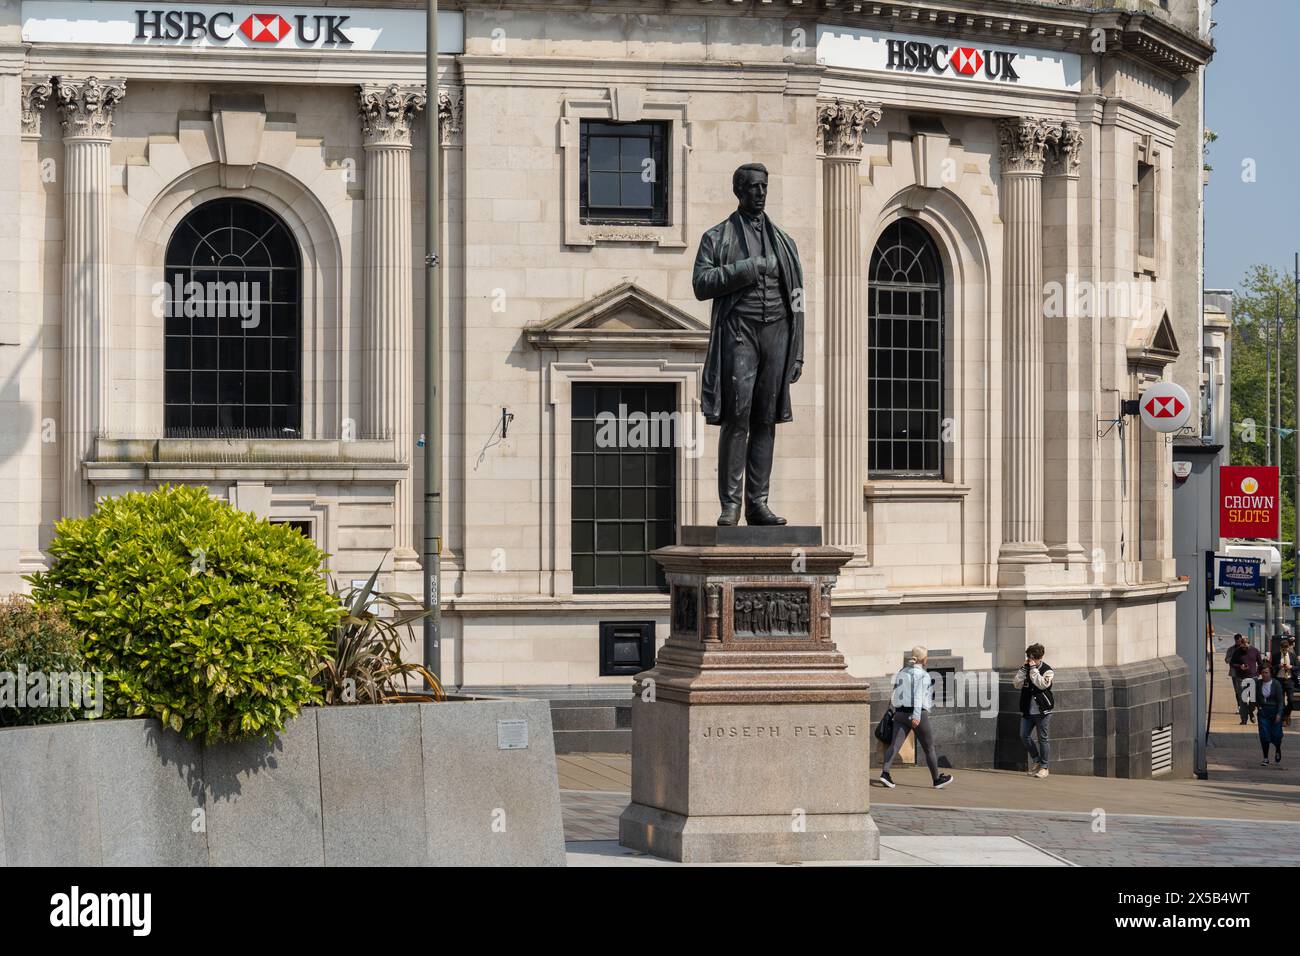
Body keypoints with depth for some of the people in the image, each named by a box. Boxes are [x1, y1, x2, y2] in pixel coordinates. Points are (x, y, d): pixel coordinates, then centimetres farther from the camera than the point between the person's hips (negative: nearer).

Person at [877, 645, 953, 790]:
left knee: (895, 744, -6)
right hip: (918, 714, -6)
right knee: (929, 748, 9)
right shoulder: (921, 674, -8)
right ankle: (937, 779, 20)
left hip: (900, 713, 6)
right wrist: (916, 715, -25)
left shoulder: (901, 673, 14)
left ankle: (885, 773, -26)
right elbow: (918, 695, -18)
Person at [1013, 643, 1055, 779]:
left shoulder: (1047, 670, -5)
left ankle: (1043, 767, 8)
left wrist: (1033, 669, -18)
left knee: (1043, 738, 0)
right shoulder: (1025, 668, 7)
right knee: (1024, 736, 4)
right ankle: (1036, 760, 23)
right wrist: (1024, 668, -11)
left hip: (1042, 711, -5)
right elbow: (1016, 683, -3)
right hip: (1027, 710, 5)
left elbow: (1042, 684, -22)